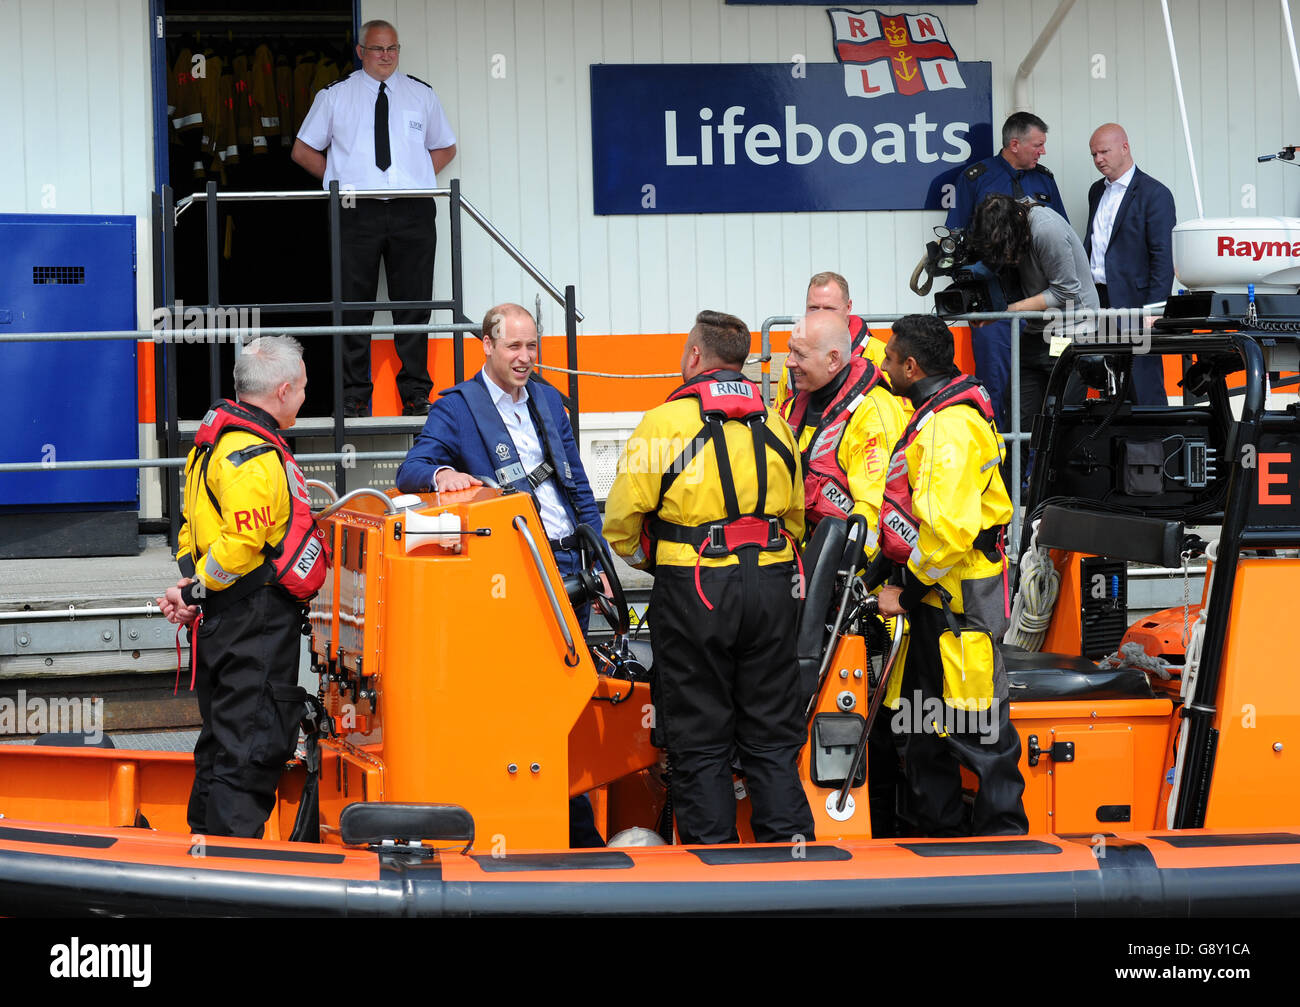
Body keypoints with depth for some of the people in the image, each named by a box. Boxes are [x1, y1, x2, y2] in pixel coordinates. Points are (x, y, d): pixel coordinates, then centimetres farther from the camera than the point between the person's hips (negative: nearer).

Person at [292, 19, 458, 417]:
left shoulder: (421, 94, 13)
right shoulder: (335, 95, 8)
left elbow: (446, 148, 24)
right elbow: (302, 150, 13)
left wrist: (419, 177, 8)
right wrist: (340, 178, 2)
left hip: (413, 210, 1)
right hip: (356, 210, -1)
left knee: (414, 303, 1)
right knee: (353, 303, -2)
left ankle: (416, 394, 7)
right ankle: (354, 396, 2)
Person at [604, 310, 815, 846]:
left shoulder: (665, 423, -8)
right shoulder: (774, 425, 9)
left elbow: (622, 521, -5)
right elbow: (796, 515, 18)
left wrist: (649, 559, 14)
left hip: (693, 593, -4)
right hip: (772, 589, 4)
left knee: (700, 740, 3)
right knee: (772, 736, 10)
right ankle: (789, 846, 8)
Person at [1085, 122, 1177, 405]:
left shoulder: (1153, 194, -6)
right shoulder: (1097, 191, 17)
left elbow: (1163, 258, -10)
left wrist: (1153, 311, -16)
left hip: (1132, 301, -7)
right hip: (1098, 301, 7)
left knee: (1144, 390, -6)